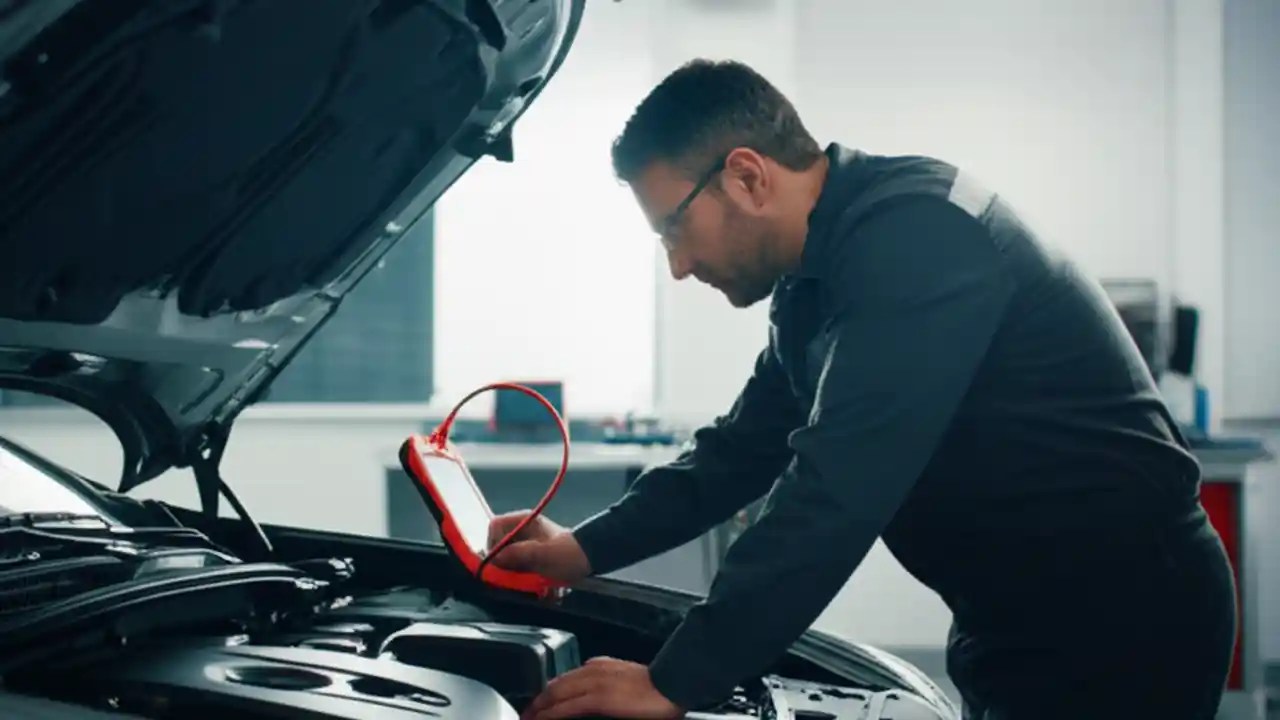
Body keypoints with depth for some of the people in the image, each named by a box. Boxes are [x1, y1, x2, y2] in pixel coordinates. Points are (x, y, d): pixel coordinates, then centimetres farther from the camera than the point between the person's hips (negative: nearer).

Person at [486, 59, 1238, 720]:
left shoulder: (913, 232, -24)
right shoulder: (817, 284, 8)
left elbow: (836, 491, -30)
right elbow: (742, 451, 18)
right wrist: (586, 550, 10)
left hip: (1123, 621, -9)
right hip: (1020, 621, 9)